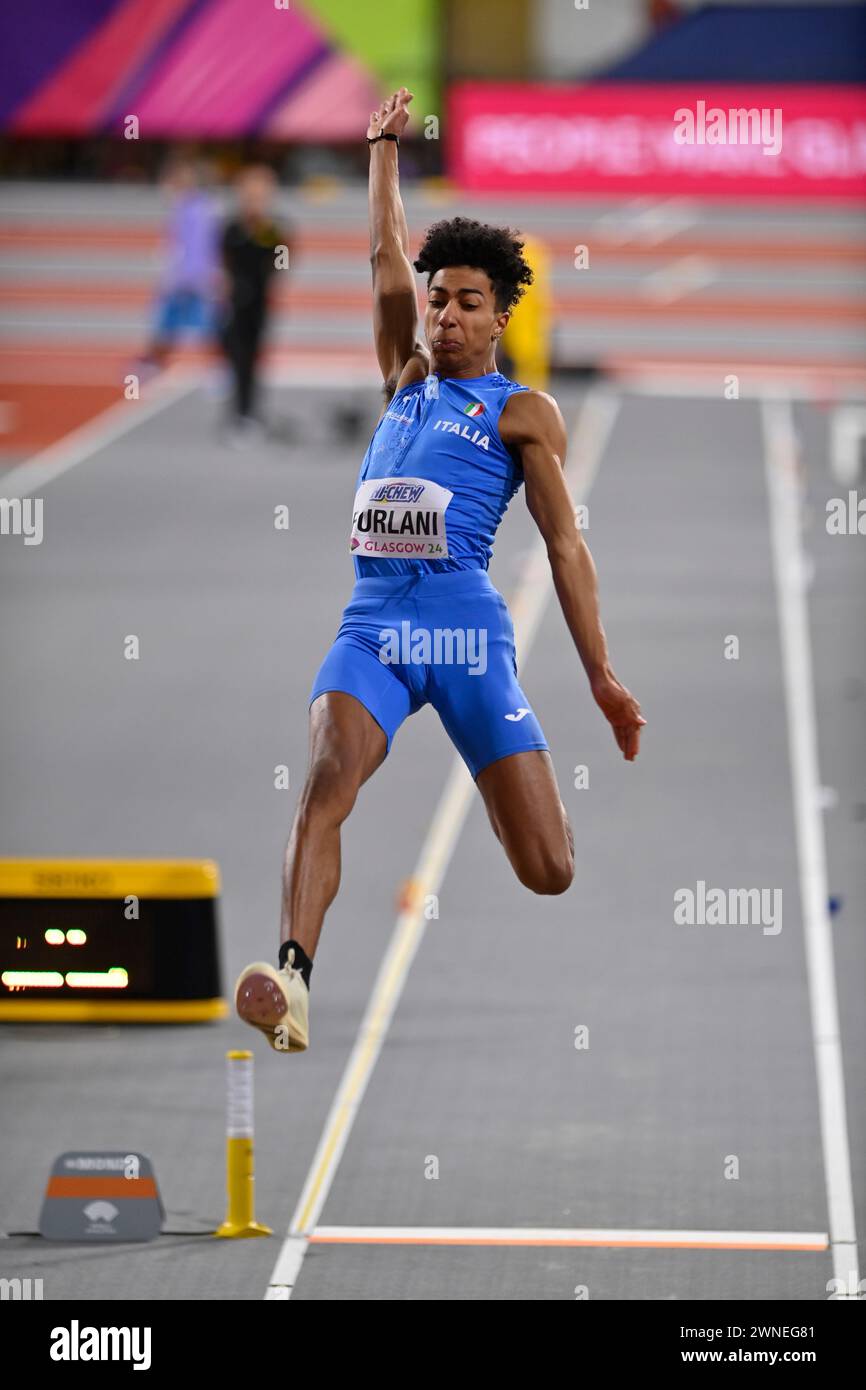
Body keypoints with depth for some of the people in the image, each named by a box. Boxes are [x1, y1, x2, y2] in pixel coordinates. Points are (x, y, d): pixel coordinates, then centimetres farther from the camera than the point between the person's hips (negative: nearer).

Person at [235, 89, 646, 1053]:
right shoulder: (406, 380, 21)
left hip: (465, 627, -3)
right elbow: (387, 260, 20)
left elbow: (565, 545, 3)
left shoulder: (523, 412, 8)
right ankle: (292, 981, -42)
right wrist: (384, 146, 24)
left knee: (550, 872, -4)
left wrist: (600, 673, -3)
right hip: (372, 622, 3)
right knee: (327, 776, -27)